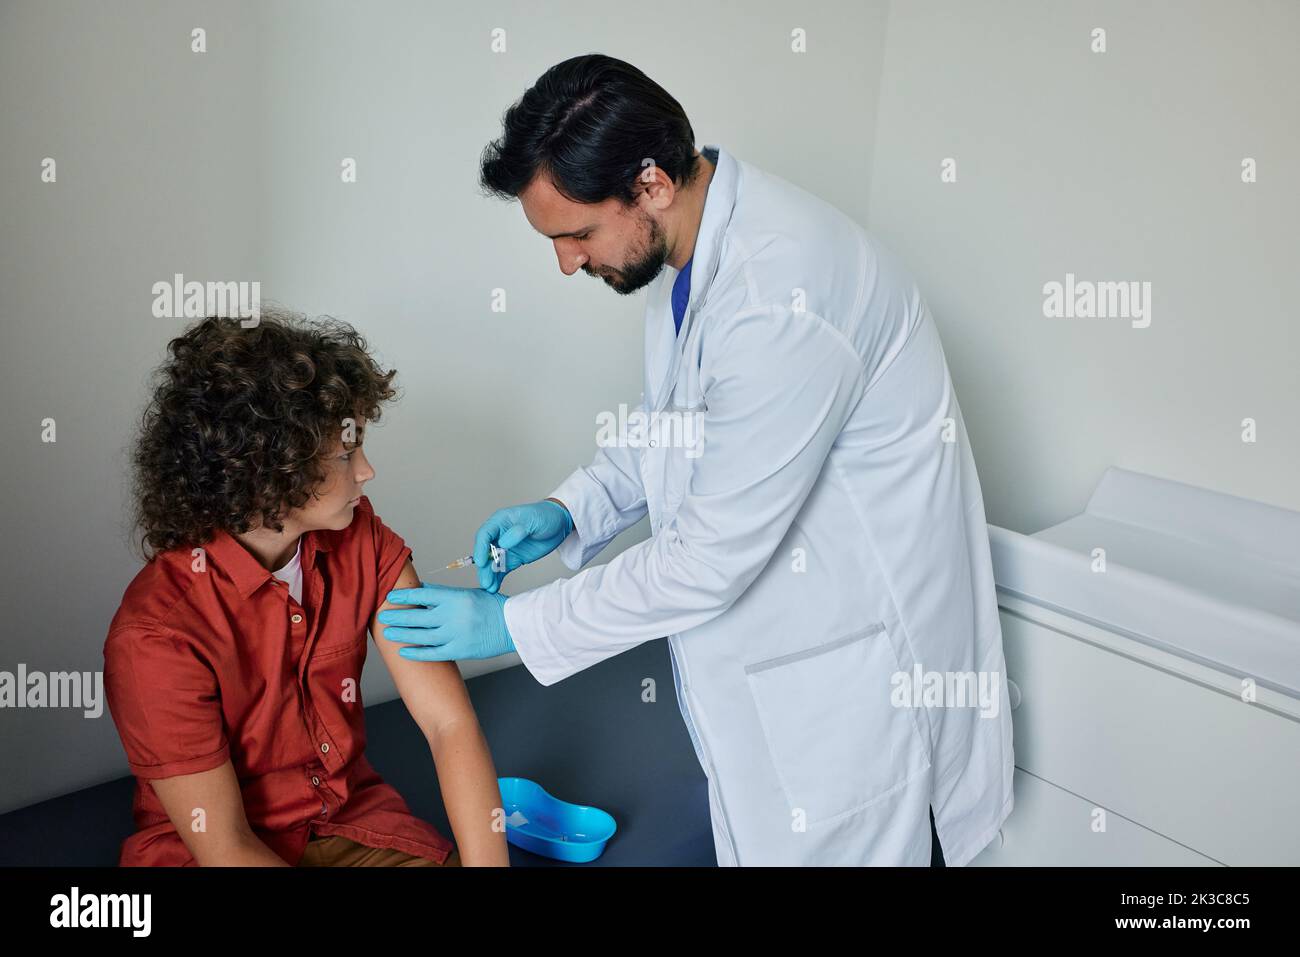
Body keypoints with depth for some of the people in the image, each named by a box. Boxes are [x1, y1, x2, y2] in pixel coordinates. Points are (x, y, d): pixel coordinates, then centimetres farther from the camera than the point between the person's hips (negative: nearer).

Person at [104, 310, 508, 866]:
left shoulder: (361, 540, -10)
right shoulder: (156, 633, -24)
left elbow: (450, 722, -15)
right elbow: (223, 845, -18)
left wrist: (487, 859, -25)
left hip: (347, 818, 4)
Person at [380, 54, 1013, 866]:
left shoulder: (779, 301, -33)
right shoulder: (690, 239, -2)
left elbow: (710, 558, -27)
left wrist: (512, 627, -17)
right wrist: (570, 508, -2)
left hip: (853, 641, -8)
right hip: (769, 613, 8)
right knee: (756, 836, 23)